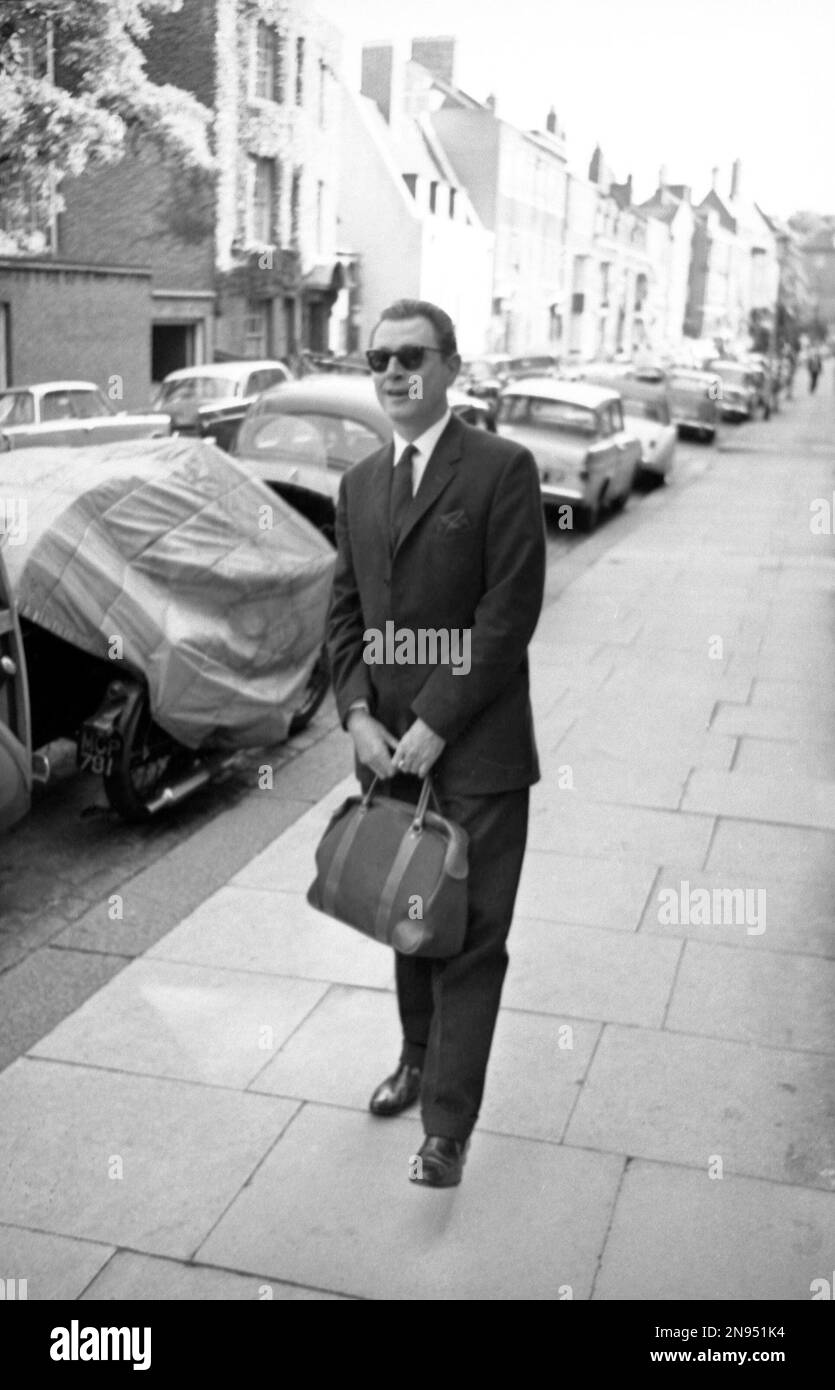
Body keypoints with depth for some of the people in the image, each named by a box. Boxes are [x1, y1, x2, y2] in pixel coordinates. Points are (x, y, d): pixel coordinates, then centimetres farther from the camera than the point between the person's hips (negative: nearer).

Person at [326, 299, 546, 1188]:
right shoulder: (359, 485, 12)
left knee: (470, 939, 0)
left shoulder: (503, 470, -8)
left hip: (476, 750, -6)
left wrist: (434, 725, -15)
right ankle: (419, 1058, 39)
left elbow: (509, 614, -13)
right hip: (388, 745, 6)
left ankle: (447, 1128, 9)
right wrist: (358, 714, -4)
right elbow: (344, 613, 12)